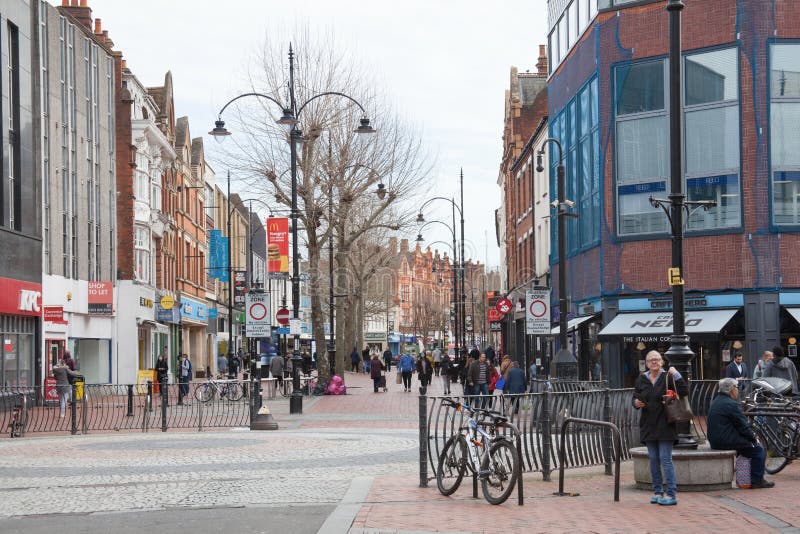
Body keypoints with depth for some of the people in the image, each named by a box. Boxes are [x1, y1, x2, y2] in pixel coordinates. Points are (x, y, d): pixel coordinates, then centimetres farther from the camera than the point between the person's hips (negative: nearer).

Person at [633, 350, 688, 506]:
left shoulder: (667, 377, -4)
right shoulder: (642, 379, 8)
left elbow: (684, 391, -13)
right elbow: (635, 397, 16)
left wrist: (676, 375, -21)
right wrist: (636, 403, -5)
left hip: (664, 425, -5)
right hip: (648, 425, 5)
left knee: (665, 458, -7)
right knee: (653, 459, 8)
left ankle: (671, 494, -5)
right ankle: (658, 492, 16)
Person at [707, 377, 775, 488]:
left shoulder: (716, 402, 16)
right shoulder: (731, 404, -17)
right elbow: (743, 426, -15)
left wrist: (750, 434, 16)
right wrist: (753, 436, 3)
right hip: (727, 441, -10)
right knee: (759, 450, -2)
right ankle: (757, 480, -1)